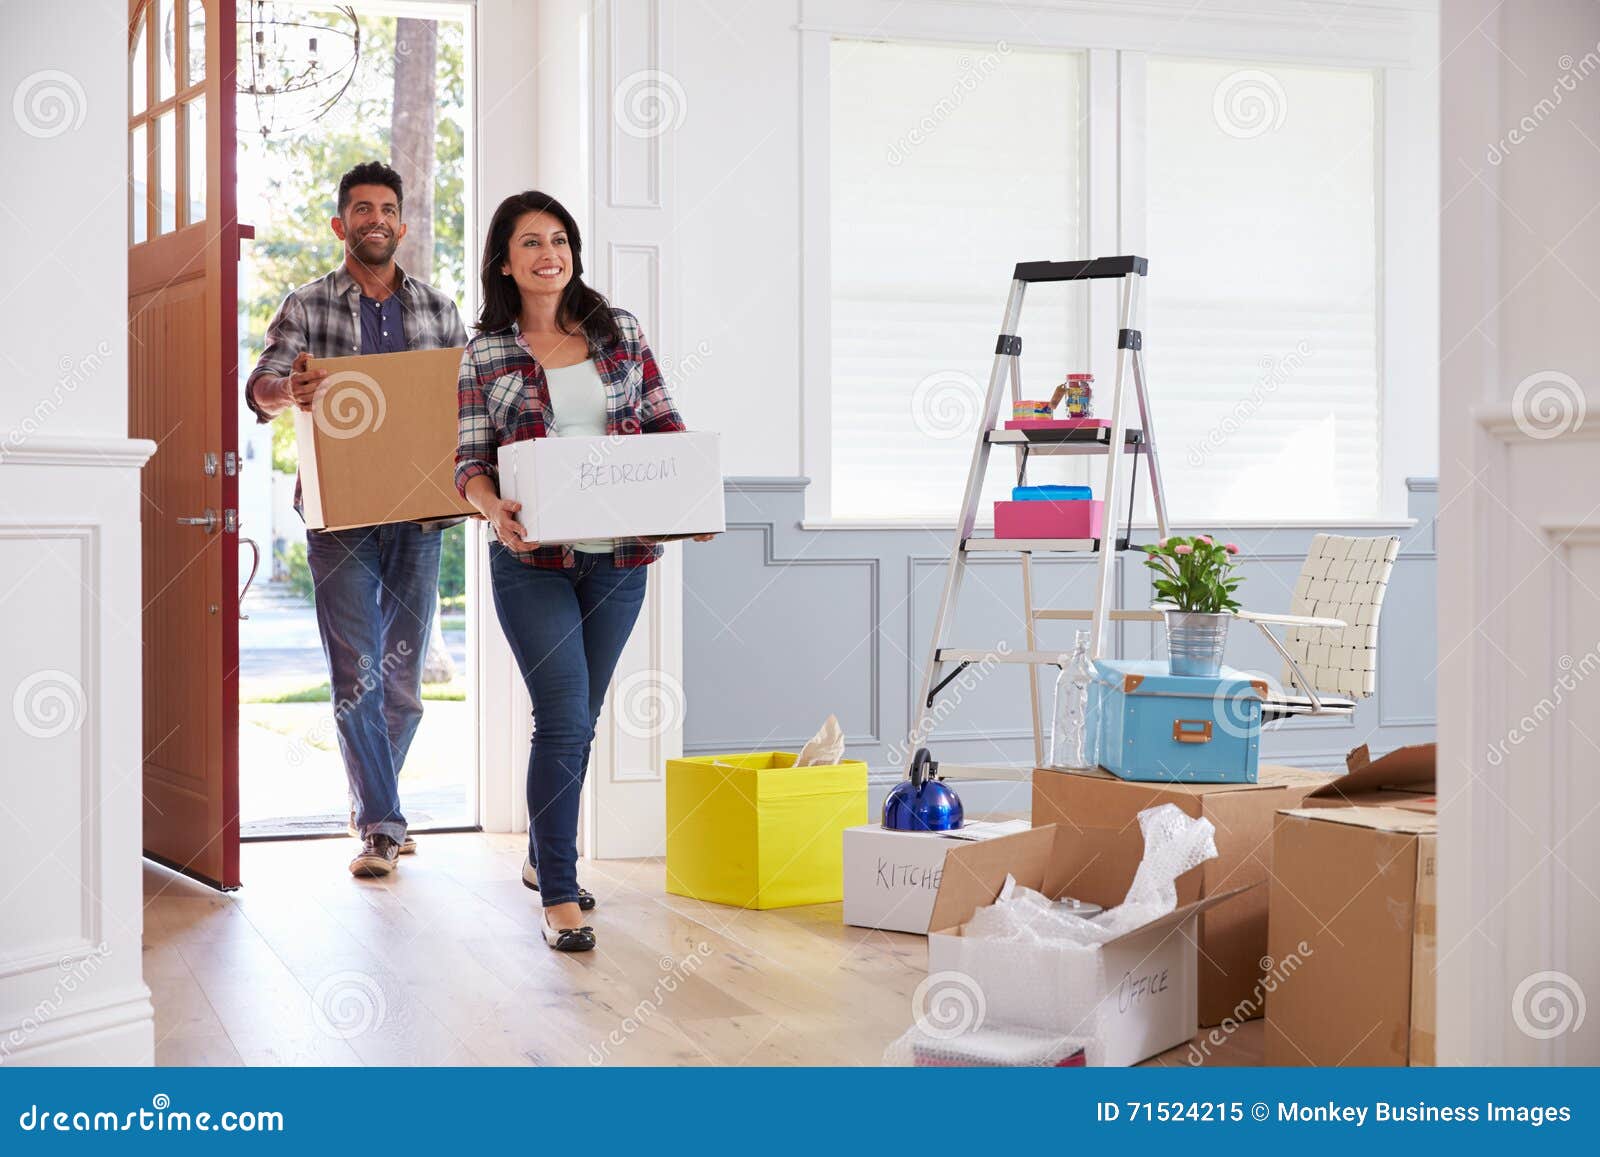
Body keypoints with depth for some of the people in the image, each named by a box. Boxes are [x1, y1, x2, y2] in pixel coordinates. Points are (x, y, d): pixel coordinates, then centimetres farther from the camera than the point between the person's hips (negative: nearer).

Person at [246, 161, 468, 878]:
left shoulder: (438, 310, 12)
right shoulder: (306, 307, 5)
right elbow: (261, 388, -8)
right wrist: (287, 390, -32)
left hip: (418, 514, 3)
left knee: (404, 671, 8)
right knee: (356, 672, -6)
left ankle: (371, 802, 26)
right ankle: (381, 825, -1)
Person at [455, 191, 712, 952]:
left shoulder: (618, 331, 8)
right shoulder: (485, 354, 2)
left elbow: (665, 424, 11)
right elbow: (470, 461, -1)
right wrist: (493, 507, -22)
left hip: (618, 558, 3)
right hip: (533, 559, -3)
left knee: (577, 718, 14)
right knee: (564, 720, -10)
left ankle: (543, 856, 35)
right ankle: (559, 898, -2)